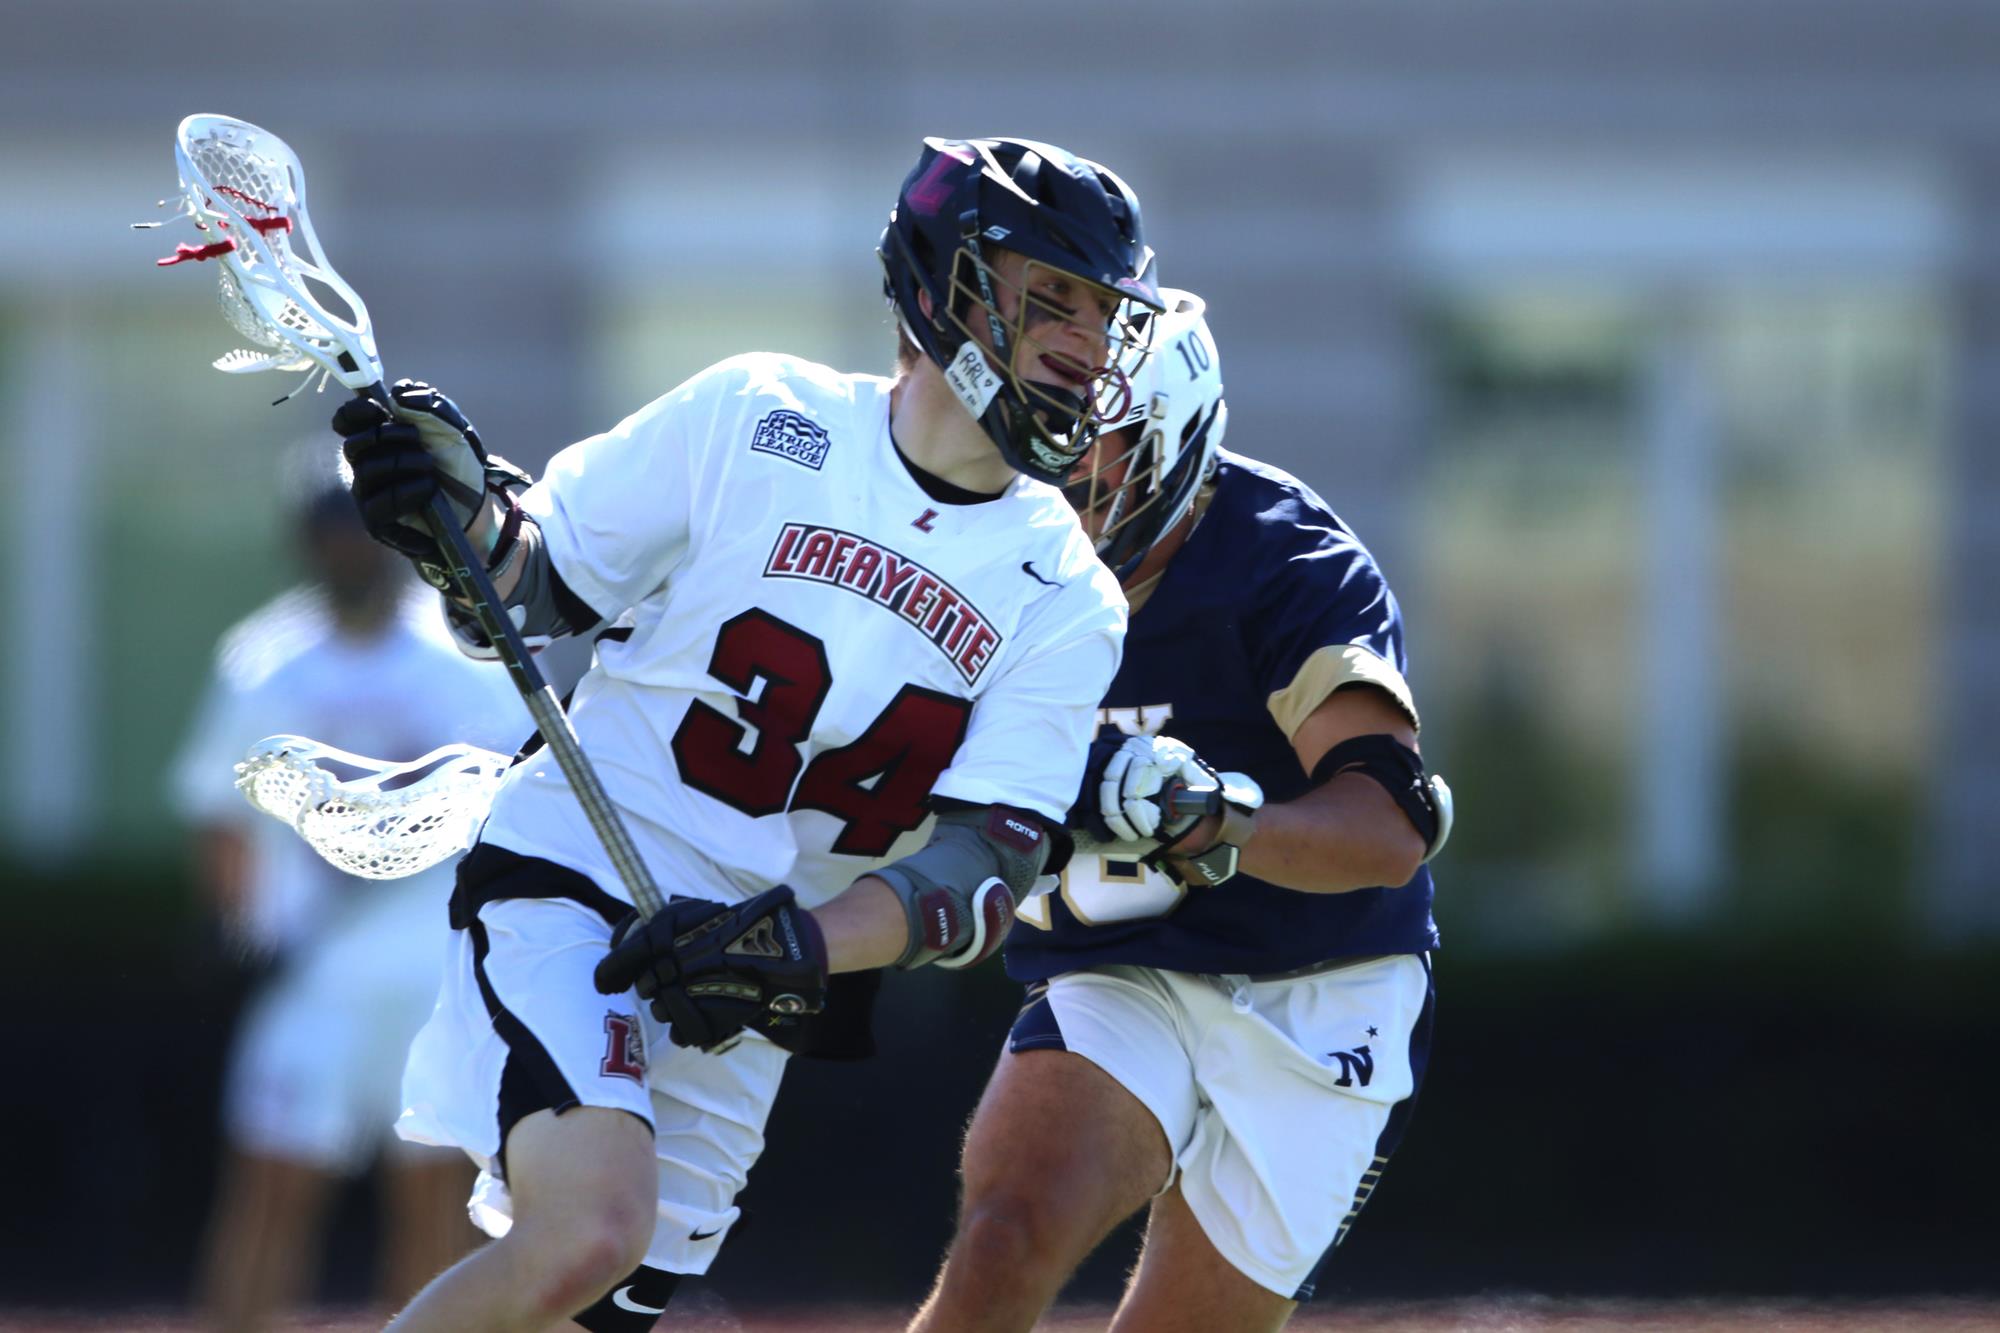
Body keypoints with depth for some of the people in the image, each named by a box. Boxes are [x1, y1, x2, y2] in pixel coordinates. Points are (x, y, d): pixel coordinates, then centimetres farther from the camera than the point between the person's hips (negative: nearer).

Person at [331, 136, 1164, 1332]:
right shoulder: (755, 417, -5)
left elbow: (987, 871, -9)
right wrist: (465, 520, -18)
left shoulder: (1067, 602, 0)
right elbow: (538, 586, 5)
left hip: (745, 1008, 4)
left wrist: (802, 946, -26)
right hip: (573, 886, -4)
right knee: (591, 1230, -27)